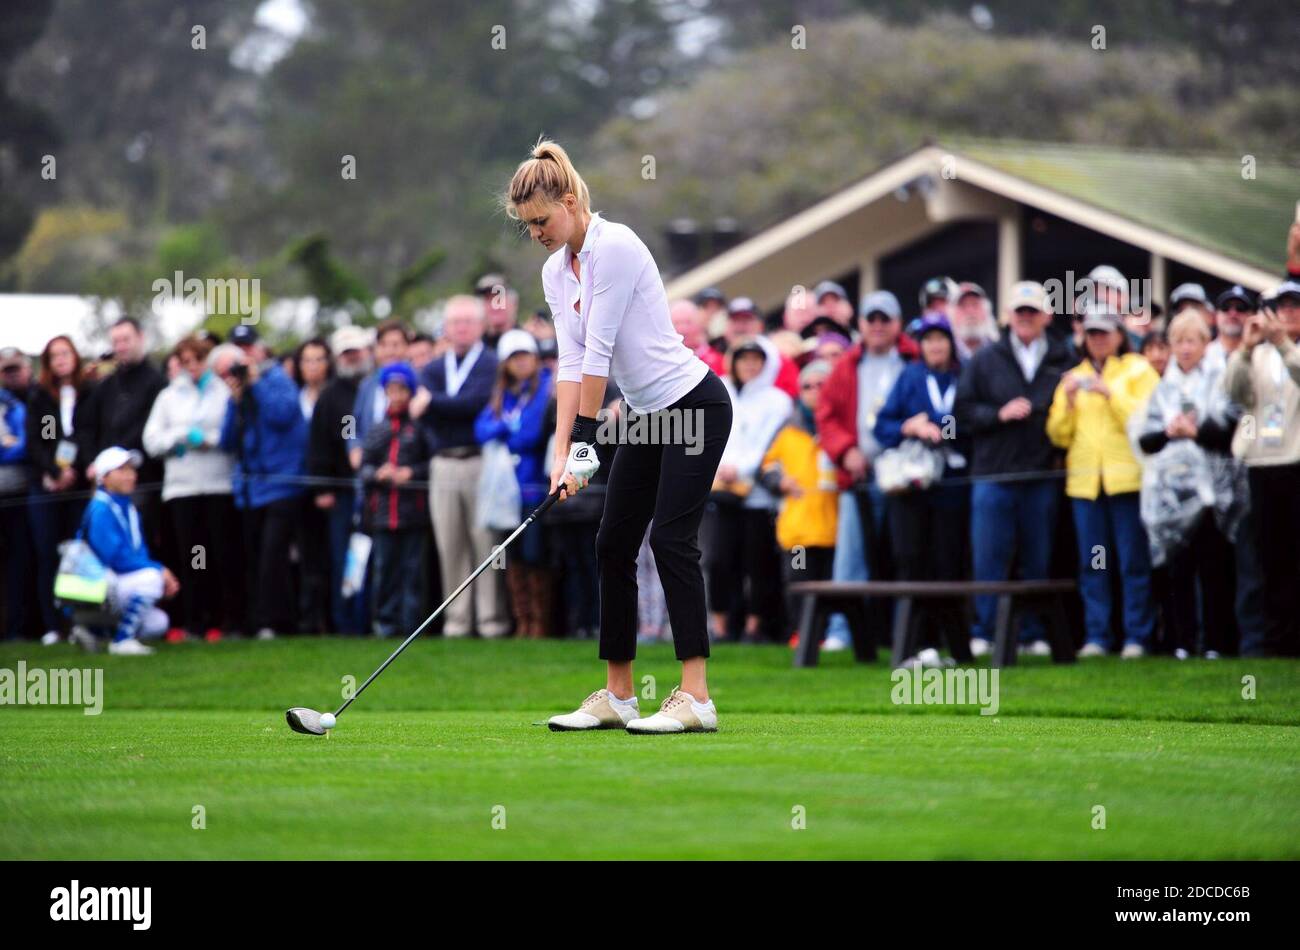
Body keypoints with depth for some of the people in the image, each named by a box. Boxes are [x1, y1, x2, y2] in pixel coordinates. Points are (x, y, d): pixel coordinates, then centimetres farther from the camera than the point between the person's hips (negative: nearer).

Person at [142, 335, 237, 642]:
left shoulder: (225, 392, 4)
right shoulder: (169, 396, 16)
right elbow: (152, 440, 8)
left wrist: (208, 439, -10)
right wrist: (183, 436, -5)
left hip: (221, 486, -3)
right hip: (181, 487, 3)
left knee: (225, 553, -4)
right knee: (190, 558, 2)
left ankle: (230, 618, 1)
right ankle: (194, 622, 5)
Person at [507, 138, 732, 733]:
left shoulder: (615, 247, -20)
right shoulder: (555, 272, 7)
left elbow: (598, 352, -20)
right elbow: (571, 361, 1)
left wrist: (585, 442, -18)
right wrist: (562, 452, -9)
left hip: (696, 404, -9)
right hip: (648, 415, 9)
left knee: (672, 538, -15)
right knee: (614, 544, 5)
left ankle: (696, 696, -17)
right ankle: (617, 697, 10)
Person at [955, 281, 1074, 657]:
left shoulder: (1062, 360, 7)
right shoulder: (986, 359, 7)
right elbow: (963, 411, 3)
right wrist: (999, 414, -11)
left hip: (1042, 477, 0)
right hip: (993, 474, 0)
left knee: (1038, 561, 6)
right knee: (989, 559, -2)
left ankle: (1034, 634, 12)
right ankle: (983, 634, 3)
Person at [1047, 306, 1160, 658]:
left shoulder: (1139, 371, 8)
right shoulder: (1074, 377, 19)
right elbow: (1058, 435, 13)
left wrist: (1110, 394, -12)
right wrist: (1068, 401, -3)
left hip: (1126, 478, -4)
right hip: (1085, 480, 4)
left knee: (1134, 561, -5)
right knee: (1091, 564, 2)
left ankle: (1137, 637, -3)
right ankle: (1095, 637, 5)